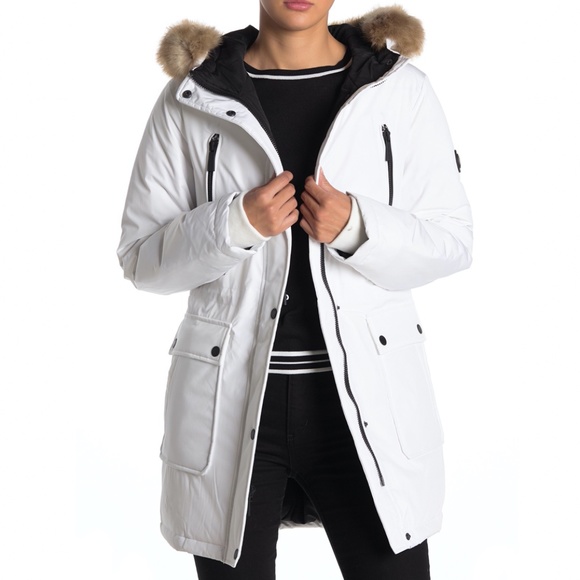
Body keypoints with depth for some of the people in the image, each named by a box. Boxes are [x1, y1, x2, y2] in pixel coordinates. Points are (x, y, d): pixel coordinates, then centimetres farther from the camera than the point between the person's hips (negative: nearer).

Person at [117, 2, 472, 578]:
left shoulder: (400, 89, 3)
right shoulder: (189, 99, 2)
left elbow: (452, 242, 4)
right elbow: (140, 258, 3)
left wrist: (356, 228, -15)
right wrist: (234, 225, -15)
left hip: (365, 395, 0)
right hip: (232, 398, 0)